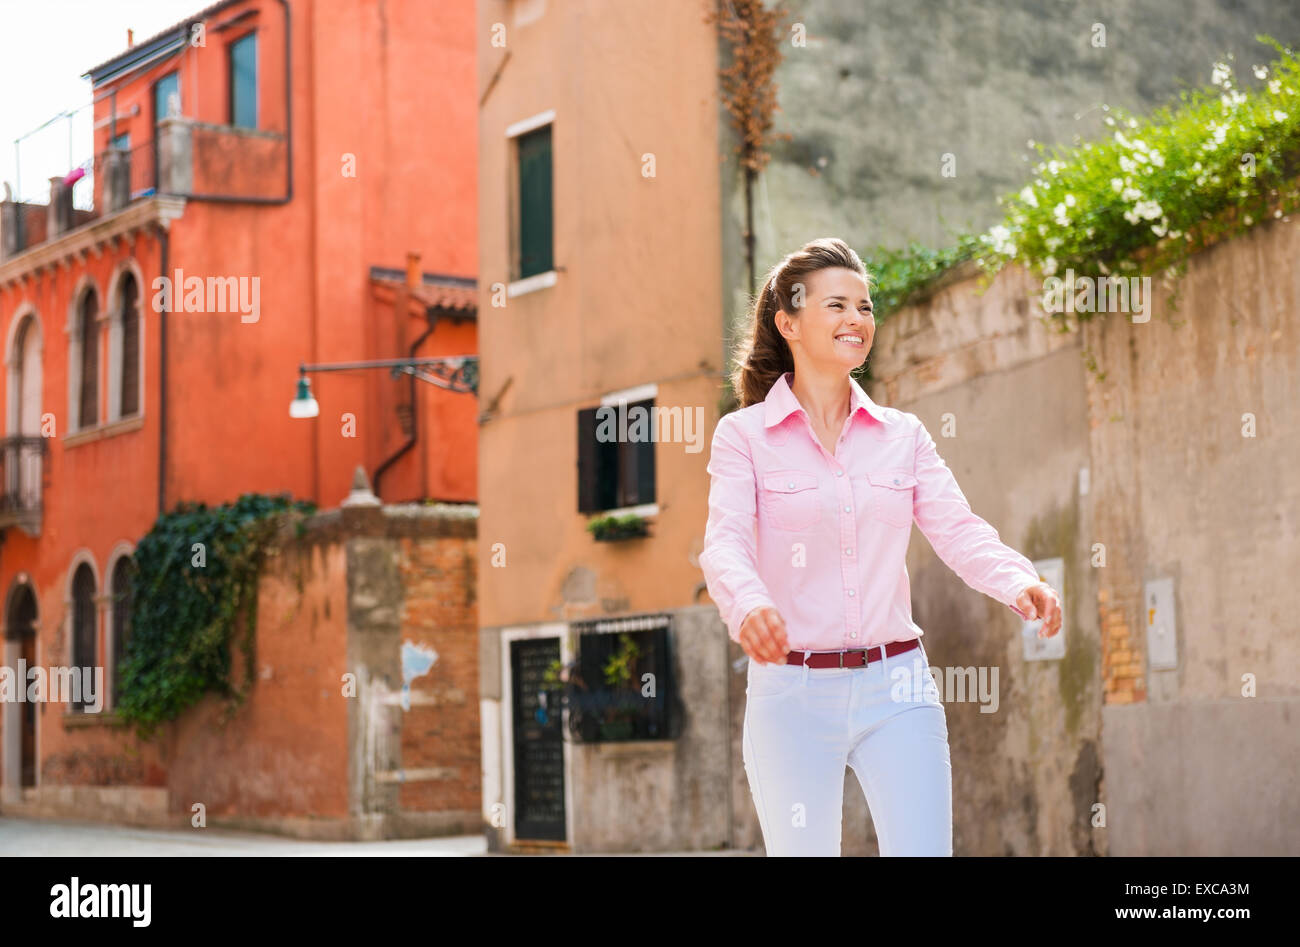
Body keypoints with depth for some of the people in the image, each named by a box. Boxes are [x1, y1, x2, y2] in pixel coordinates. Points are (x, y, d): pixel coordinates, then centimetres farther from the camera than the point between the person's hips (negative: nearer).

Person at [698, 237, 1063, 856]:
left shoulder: (902, 435, 10)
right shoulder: (743, 435, 0)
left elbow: (958, 532, 0)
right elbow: (724, 543, -14)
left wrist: (1020, 582, -22)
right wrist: (748, 605, -36)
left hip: (896, 688, 2)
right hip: (792, 692, -2)